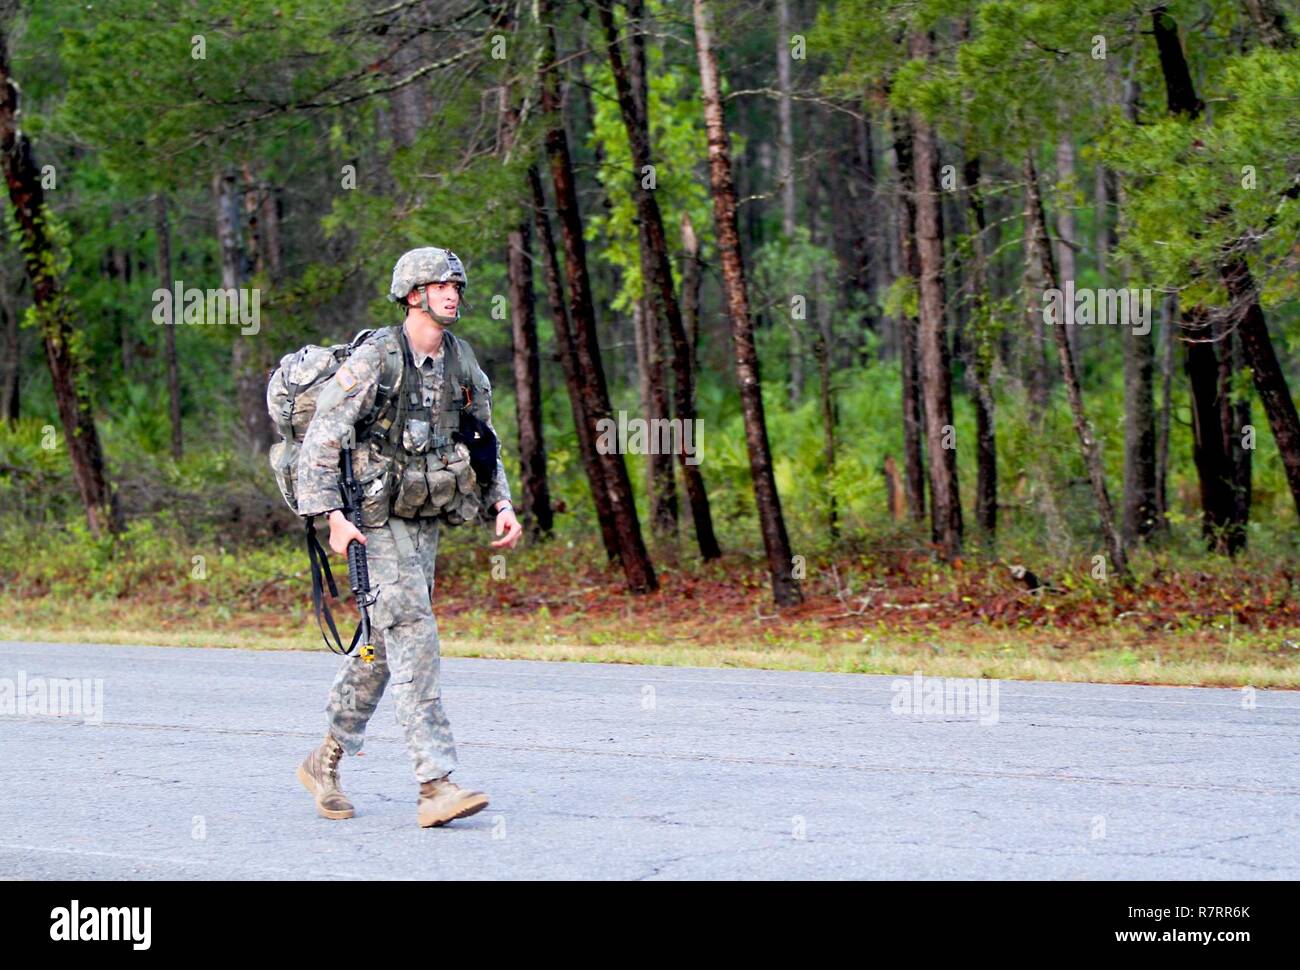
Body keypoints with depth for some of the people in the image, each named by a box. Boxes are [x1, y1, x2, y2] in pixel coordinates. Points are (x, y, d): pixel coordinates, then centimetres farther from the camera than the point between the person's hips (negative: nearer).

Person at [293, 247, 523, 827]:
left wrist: (502, 505, 6)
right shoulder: (374, 360, -13)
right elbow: (321, 440, -13)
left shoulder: (462, 364, 8)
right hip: (377, 521, -7)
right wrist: (332, 517, -20)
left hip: (426, 521, 7)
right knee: (413, 638, -15)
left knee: (384, 644, 13)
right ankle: (435, 786, -19)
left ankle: (325, 763, 28)